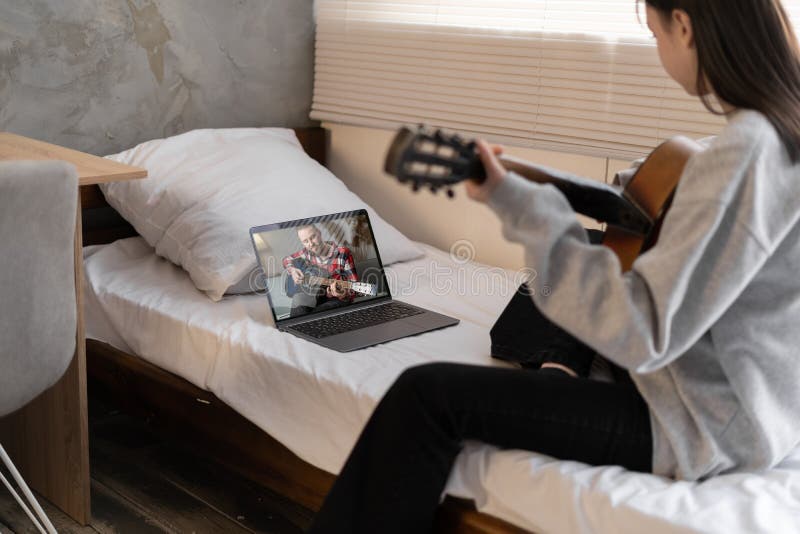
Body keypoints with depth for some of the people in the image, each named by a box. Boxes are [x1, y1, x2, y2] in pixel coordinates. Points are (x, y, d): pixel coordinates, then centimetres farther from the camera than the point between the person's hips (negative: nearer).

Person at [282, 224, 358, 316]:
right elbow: (287, 259, 25)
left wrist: (343, 294, -31)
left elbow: (354, 284, -10)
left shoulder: (342, 254, -9)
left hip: (334, 299, -3)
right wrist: (292, 270, 3)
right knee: (298, 312, -30)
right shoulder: (307, 252, 6)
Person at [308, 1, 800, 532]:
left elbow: (643, 333, -30)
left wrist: (518, 205, -28)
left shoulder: (743, 152, -26)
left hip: (704, 427, -10)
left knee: (428, 395, -12)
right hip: (736, 397, 10)